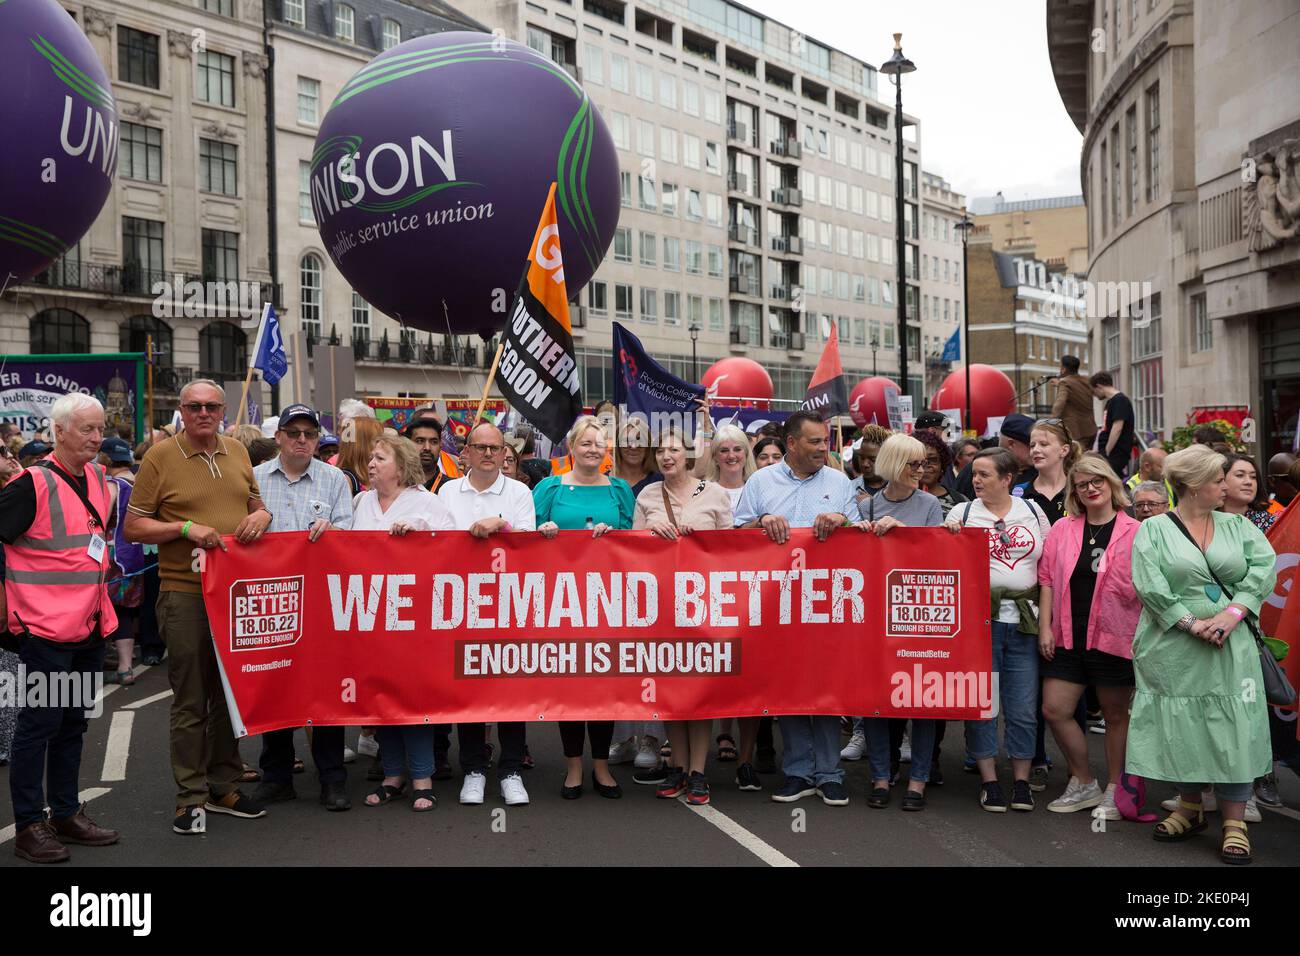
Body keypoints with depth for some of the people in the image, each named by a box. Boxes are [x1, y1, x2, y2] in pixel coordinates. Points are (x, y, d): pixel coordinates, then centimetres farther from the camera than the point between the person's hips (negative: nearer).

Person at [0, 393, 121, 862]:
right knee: (39, 723, 1)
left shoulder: (96, 477, 8)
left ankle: (66, 813, 27)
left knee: (73, 723, 16)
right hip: (46, 627, -8)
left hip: (90, 625, 8)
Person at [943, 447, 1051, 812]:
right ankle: (988, 779, 14)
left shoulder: (1033, 511, 10)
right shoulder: (962, 513, 5)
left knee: (1023, 707, 5)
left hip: (1024, 621, 1)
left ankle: (1022, 780, 18)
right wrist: (949, 537, -12)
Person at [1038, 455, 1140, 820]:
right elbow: (1046, 579, 6)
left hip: (1114, 636, -3)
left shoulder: (1135, 532, -2)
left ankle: (1114, 790, 23)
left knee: (1115, 714, 7)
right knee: (1055, 710, 1)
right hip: (1068, 636, 3)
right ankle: (1083, 784, 19)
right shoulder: (1062, 529, 7)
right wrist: (1045, 626, 0)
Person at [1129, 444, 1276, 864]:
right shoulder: (1153, 530, 0)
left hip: (1230, 647, 2)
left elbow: (1264, 567, -2)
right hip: (1173, 649, -1)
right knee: (1181, 728, 7)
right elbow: (1150, 586, -11)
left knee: (1233, 728, -3)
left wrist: (1232, 613, -16)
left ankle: (1235, 822, 5)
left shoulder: (1238, 526, 10)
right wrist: (1194, 624, -16)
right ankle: (1190, 809, 25)